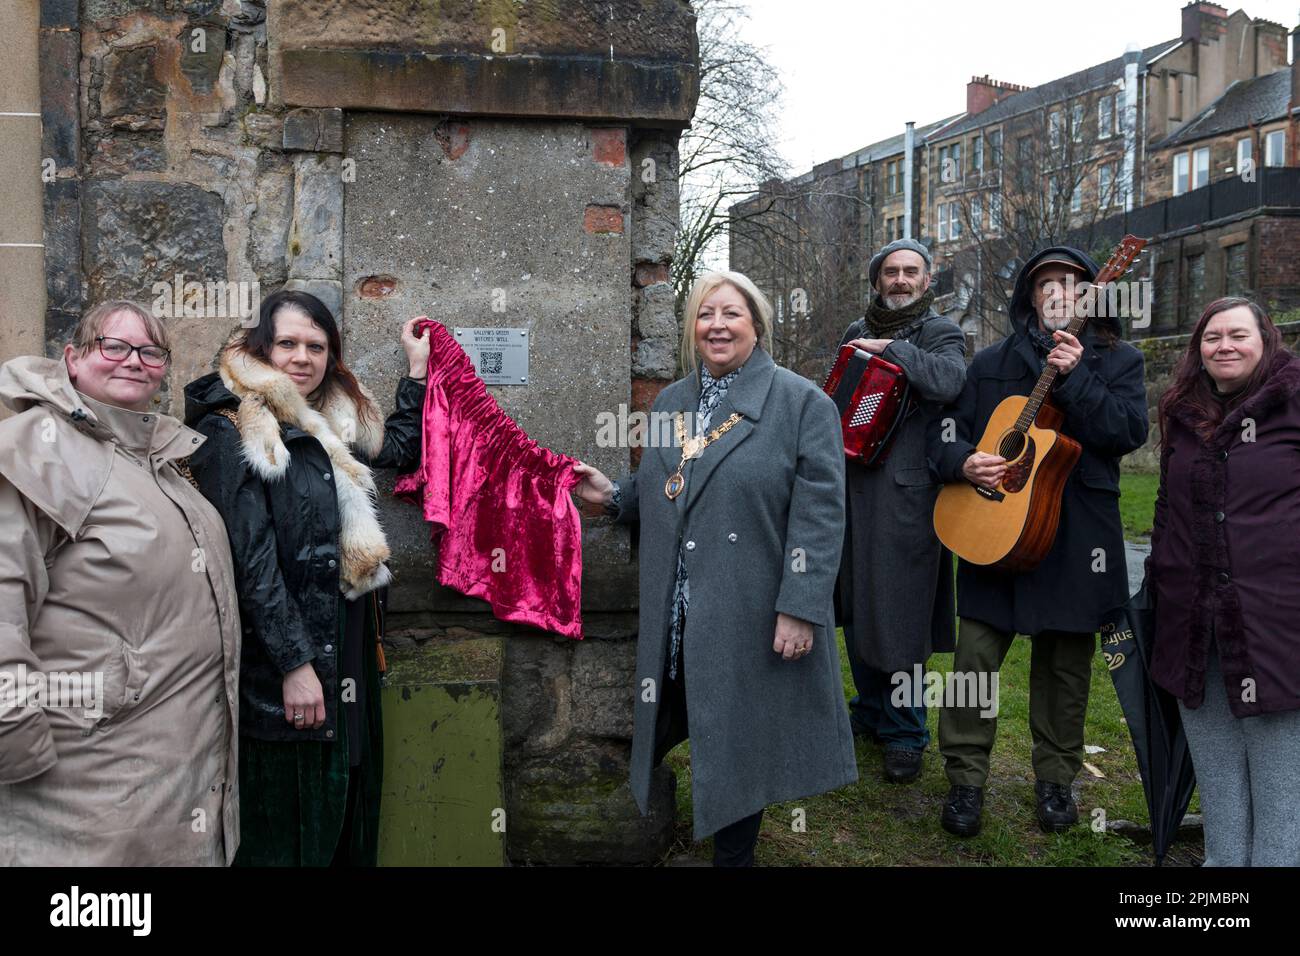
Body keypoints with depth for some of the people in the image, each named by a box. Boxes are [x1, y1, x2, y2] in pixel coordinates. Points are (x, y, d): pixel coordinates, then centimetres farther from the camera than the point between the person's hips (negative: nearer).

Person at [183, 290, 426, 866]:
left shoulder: (333, 424, 11)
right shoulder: (232, 430, -12)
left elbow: (398, 449, 29)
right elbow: (250, 558, -18)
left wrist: (417, 367, 24)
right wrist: (294, 662, -20)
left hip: (348, 649, 8)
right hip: (286, 655, -8)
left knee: (347, 805, 18)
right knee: (285, 830, 5)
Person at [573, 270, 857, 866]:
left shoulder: (801, 403, -7)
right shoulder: (670, 402, 12)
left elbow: (819, 514, -13)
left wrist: (799, 608, -19)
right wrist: (612, 495, 1)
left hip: (753, 621, -5)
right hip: (675, 622, 5)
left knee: (738, 748, 11)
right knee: (656, 732, 16)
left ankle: (734, 855, 33)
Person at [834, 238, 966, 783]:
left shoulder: (939, 332, -1)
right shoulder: (857, 333, 17)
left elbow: (948, 381, -23)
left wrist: (890, 348, -16)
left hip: (904, 491, -6)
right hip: (853, 483, 6)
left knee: (898, 608, -4)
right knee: (855, 601, 13)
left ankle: (906, 733, 9)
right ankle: (871, 711, 30)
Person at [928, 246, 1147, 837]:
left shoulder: (1118, 361, 6)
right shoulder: (992, 362, 10)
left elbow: (1130, 430, -10)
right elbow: (947, 427, 9)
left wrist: (1073, 377, -18)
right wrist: (963, 462, -12)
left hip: (1078, 537, 0)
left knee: (1066, 661, 10)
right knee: (975, 655, -1)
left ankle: (1056, 778, 27)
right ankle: (966, 777, 14)